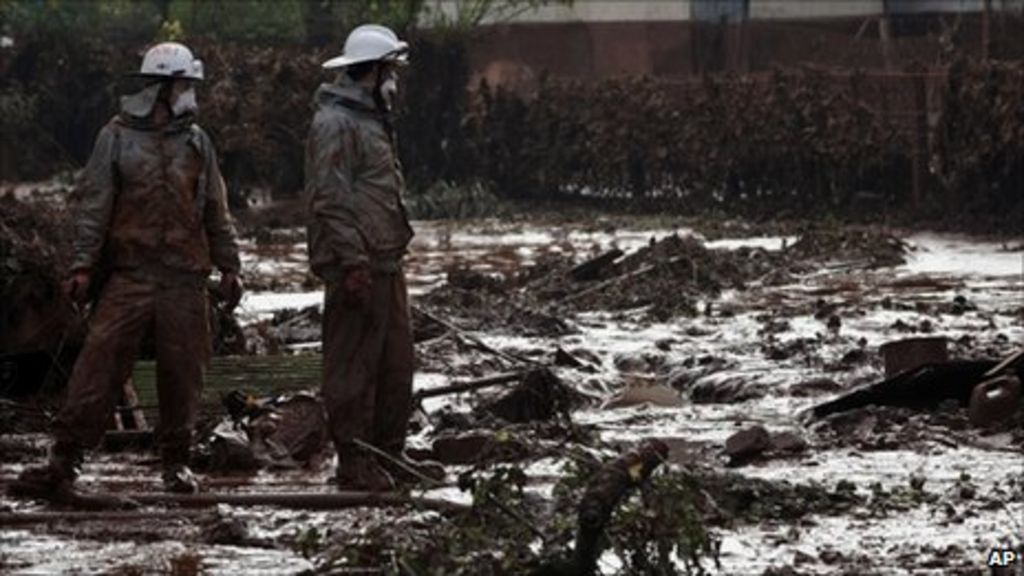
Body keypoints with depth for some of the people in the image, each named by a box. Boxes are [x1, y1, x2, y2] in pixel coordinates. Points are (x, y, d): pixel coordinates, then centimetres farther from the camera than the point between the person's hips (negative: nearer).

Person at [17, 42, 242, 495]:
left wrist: (229, 266, 12)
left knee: (182, 370, 4)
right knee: (100, 361, -10)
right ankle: (65, 459, -9)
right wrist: (82, 265, -8)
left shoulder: (196, 142, 11)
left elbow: (216, 211, 16)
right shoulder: (118, 138, 2)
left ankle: (176, 461, 17)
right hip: (128, 274, -3)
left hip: (184, 278, 3)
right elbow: (94, 204, -1)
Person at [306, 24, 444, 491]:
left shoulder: (370, 120, 20)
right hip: (357, 266, -10)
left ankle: (388, 455, 21)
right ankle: (354, 462, -3)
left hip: (385, 262, 10)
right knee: (352, 365, -5)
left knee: (395, 362, 13)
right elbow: (330, 200, -19)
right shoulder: (335, 124, -13)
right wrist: (353, 263, -23)